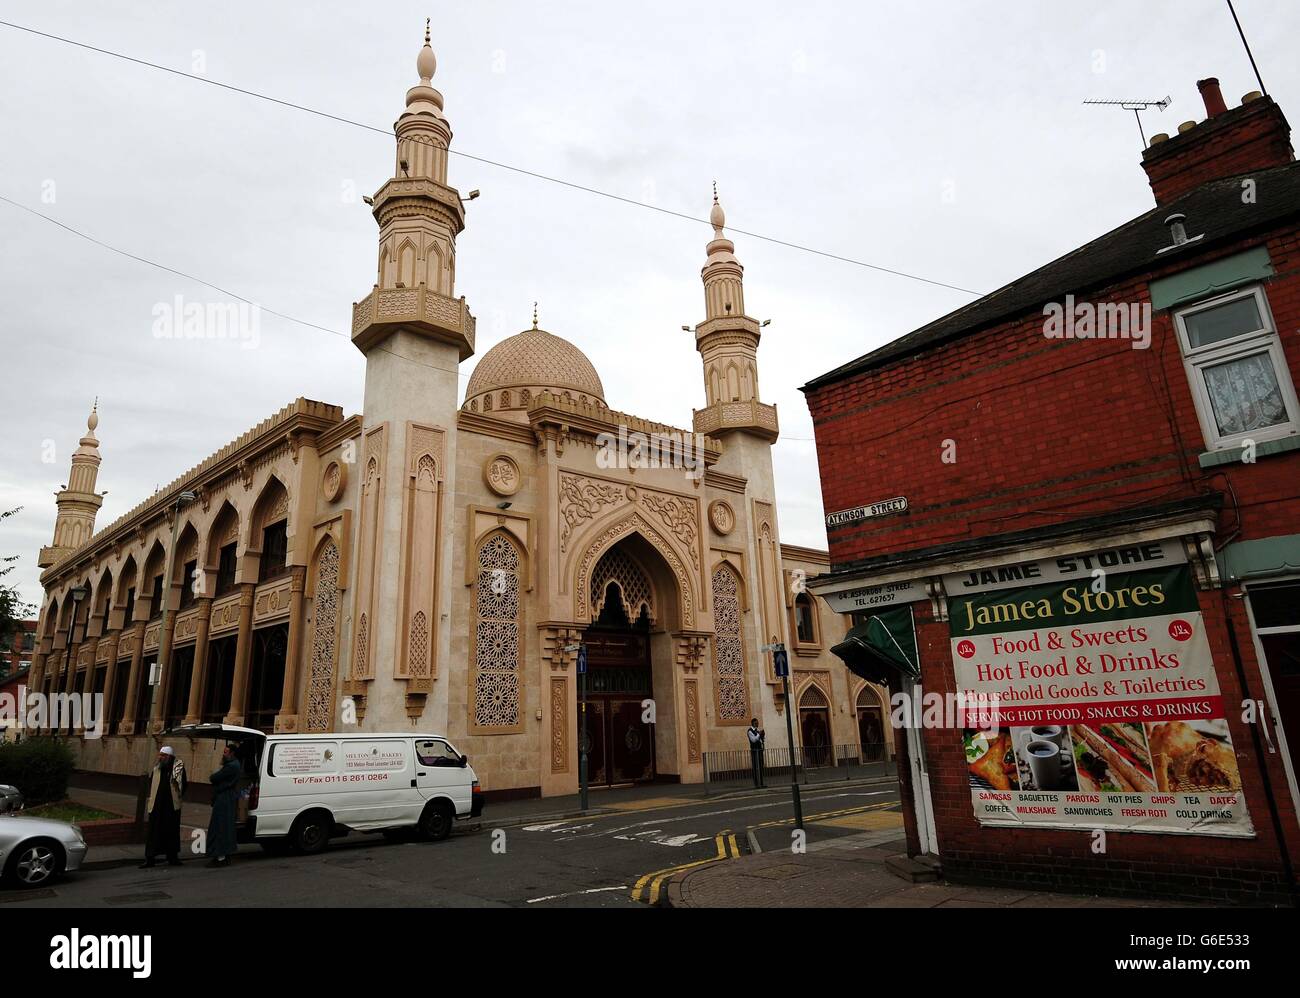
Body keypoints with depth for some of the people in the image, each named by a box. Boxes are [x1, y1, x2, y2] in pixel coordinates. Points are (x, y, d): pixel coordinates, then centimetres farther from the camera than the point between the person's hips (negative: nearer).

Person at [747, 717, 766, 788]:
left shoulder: (758, 730, 16)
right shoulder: (750, 731, -8)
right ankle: (757, 783, -6)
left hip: (760, 750, 8)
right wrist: (759, 734, -22)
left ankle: (761, 782, 15)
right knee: (756, 767, -8)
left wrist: (763, 735, -3)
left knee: (761, 766, 10)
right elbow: (753, 740, -18)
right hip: (755, 750, -8)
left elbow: (762, 739, 16)